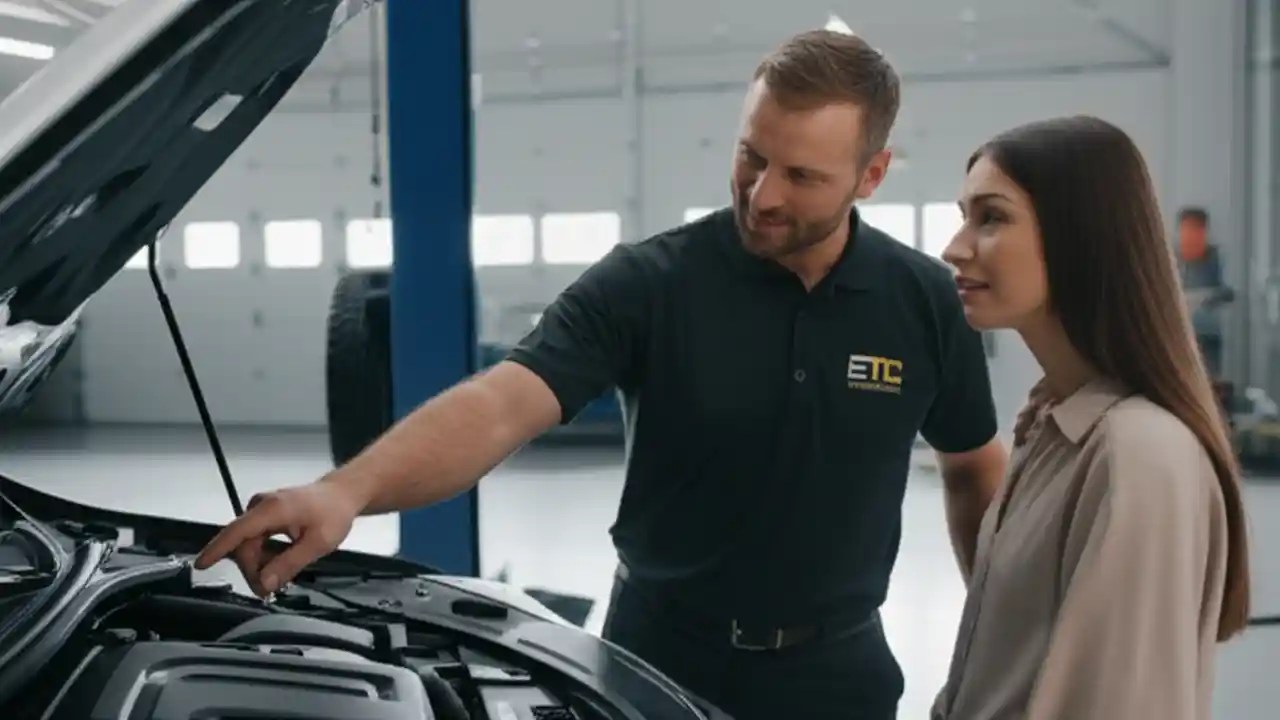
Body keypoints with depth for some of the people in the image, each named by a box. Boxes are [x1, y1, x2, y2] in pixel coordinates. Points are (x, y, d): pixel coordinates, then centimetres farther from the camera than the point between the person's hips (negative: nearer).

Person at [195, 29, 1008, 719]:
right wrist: (345, 491, -45)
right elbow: (499, 405, -29)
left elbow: (978, 470, 7)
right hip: (664, 654, -1)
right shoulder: (645, 284, -16)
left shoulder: (926, 300, -7)